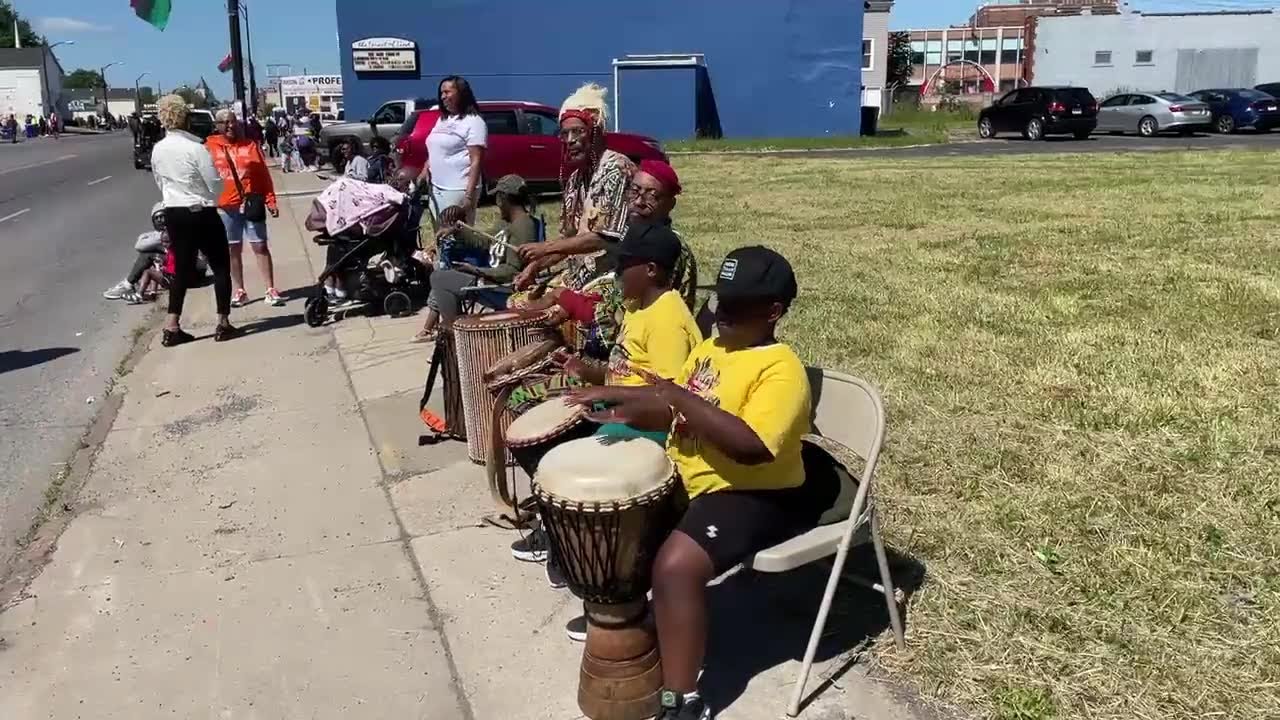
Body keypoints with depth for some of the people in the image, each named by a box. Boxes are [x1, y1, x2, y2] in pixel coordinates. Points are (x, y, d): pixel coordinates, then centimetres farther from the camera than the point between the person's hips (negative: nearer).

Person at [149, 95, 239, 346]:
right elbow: (216, 185, -13)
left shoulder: (157, 150, 2)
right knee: (221, 267, 7)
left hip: (173, 213, 6)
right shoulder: (195, 148, -16)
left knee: (182, 269, 13)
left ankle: (172, 328, 10)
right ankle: (223, 325, 7)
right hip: (202, 214, -6)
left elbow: (160, 183, 13)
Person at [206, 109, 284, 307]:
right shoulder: (210, 148, 2)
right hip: (226, 207, 1)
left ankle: (271, 290, 3)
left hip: (251, 204, 0)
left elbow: (264, 175, 4)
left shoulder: (250, 145, 4)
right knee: (233, 250, 8)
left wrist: (270, 201, -1)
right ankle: (240, 291, 17)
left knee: (260, 247, 0)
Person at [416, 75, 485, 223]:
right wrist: (425, 170, 6)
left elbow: (476, 161, -14)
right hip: (436, 187, 8)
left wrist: (469, 195, -20)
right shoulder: (442, 119, 17)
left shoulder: (473, 122, -8)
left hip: (457, 190, -8)